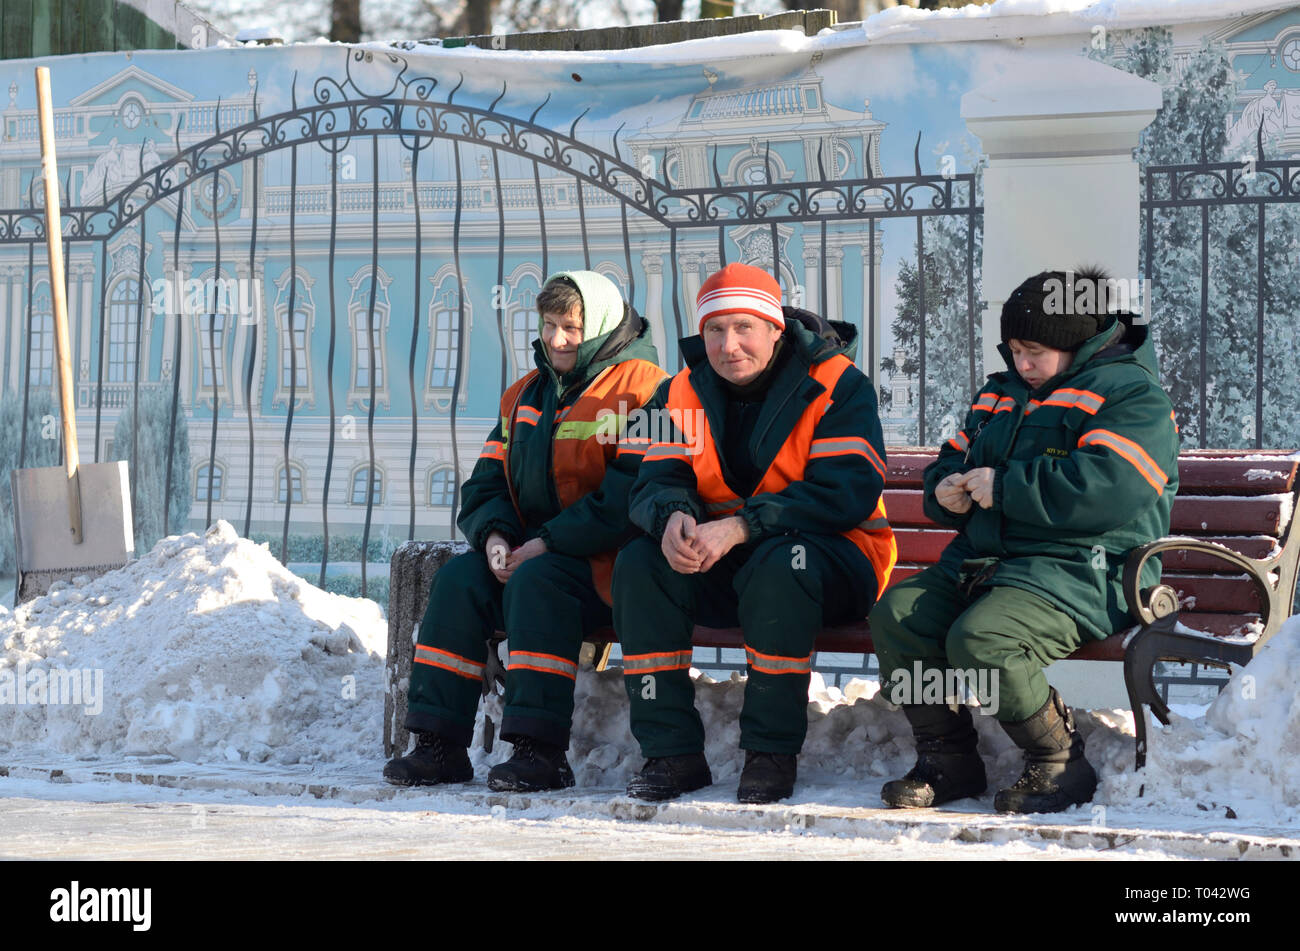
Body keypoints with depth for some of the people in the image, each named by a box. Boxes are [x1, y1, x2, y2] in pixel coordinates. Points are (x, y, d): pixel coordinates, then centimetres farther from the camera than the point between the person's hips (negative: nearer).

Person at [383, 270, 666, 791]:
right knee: (459, 578, -16)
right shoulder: (525, 395, 17)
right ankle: (440, 745, -17)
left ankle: (541, 748, -34)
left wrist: (546, 544, -21)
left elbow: (630, 494, -20)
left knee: (537, 581, -33)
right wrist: (494, 535, -8)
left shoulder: (639, 387, -9)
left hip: (606, 561, -7)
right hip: (529, 550, 7)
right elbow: (487, 482, 16)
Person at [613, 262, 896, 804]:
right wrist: (672, 518, -29)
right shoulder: (682, 394, 6)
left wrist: (740, 526, -31)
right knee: (639, 564, -21)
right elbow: (657, 481, -1)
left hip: (834, 562, -5)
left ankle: (772, 752, -26)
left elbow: (847, 493, -22)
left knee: (780, 562, -38)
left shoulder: (837, 386, -11)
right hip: (721, 572, 5)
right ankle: (671, 751, -18)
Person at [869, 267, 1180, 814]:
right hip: (982, 561, 8)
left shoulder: (1131, 395, -4)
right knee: (896, 616, -15)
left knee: (979, 641, -32)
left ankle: (1062, 767, -12)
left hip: (1079, 571, -8)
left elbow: (1107, 488, -21)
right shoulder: (1001, 394, 22)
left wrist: (1004, 487, -17)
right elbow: (948, 464, 31)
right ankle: (947, 761, -3)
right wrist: (946, 491, 4)